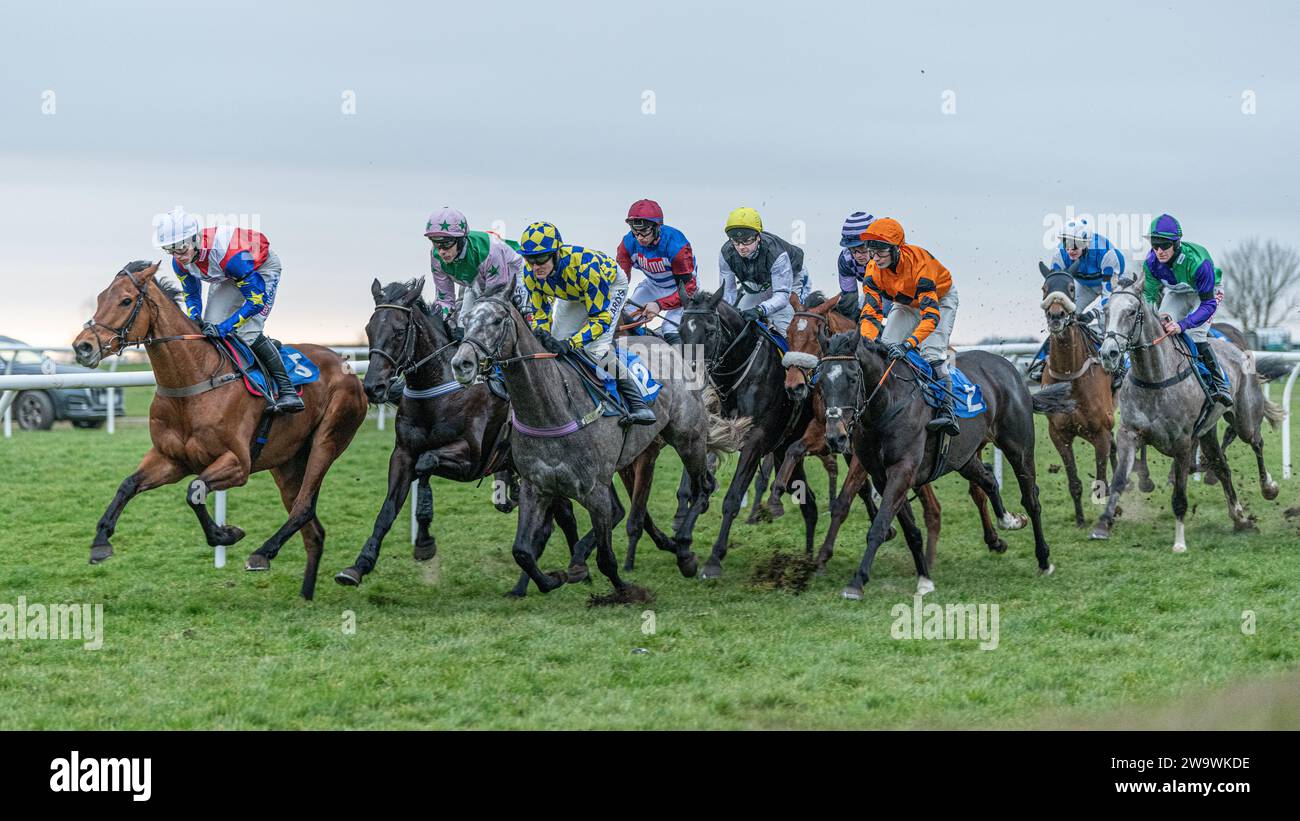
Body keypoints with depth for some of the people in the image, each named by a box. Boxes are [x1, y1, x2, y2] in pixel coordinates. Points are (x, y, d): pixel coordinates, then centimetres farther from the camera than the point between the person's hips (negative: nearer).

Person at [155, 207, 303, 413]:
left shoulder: (230, 253, -44)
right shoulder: (180, 262, -21)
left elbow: (257, 300, -39)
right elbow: (191, 295, -3)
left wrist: (223, 328, -43)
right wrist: (195, 319, -25)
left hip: (262, 268, -7)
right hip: (227, 277, 7)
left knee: (248, 332, -22)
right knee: (210, 328, -7)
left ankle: (287, 391, -16)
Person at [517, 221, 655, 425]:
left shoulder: (584, 266, -45)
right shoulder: (530, 273, -28)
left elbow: (601, 318, -40)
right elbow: (540, 314, -15)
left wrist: (570, 344, -51)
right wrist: (541, 335, -38)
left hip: (610, 284, -6)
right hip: (571, 294, 6)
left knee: (596, 349, -23)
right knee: (557, 344, -4)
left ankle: (638, 404, -17)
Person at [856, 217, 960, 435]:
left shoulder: (919, 263, -40)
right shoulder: (873, 270, -24)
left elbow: (931, 314, -47)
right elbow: (870, 312, -24)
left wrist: (908, 344, -59)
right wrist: (867, 341, -44)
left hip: (940, 299, -6)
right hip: (906, 305, 6)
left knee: (932, 352, -24)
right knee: (885, 346, -11)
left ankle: (947, 411, -28)